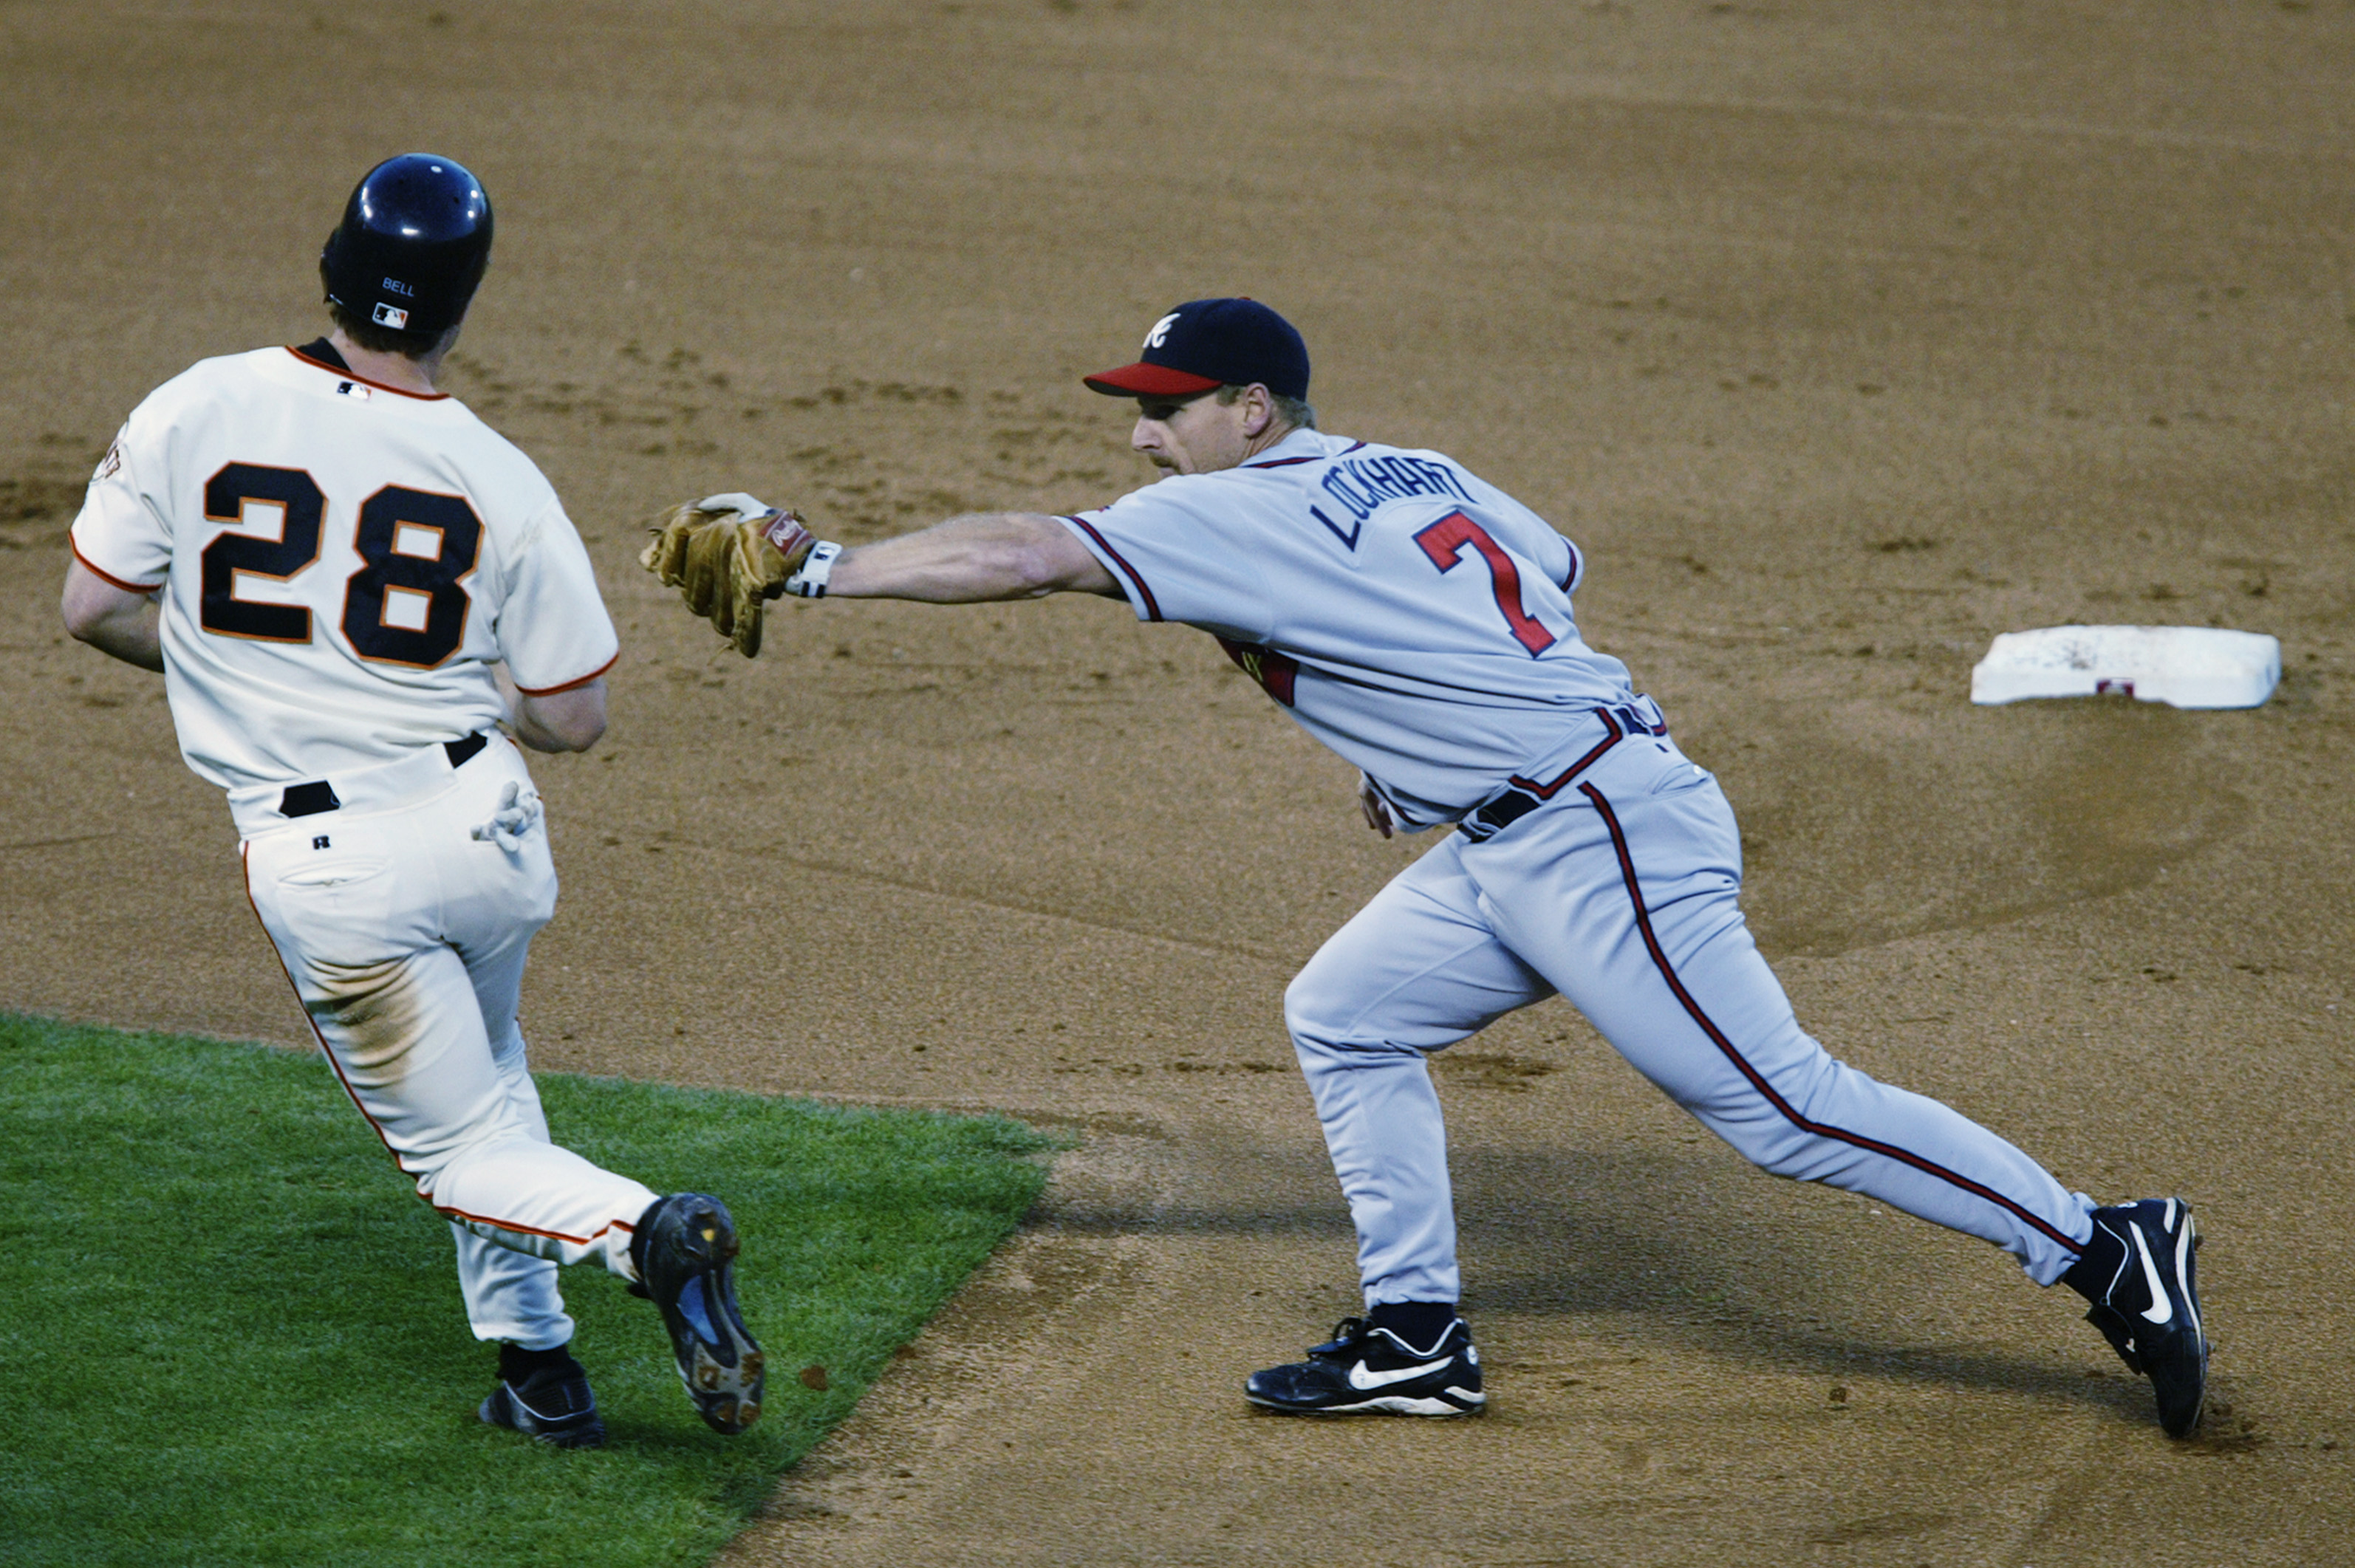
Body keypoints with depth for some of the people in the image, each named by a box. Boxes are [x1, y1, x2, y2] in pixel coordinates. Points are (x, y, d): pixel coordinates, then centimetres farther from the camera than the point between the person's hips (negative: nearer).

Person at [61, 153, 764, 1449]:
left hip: (322, 867, -2)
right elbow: (575, 718, -1)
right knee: (481, 1064, 30)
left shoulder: (195, 411, -8)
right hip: (484, 829, 2)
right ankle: (534, 1363, 27)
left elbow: (92, 608, 0)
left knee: (462, 1147, 9)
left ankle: (642, 1233, -19)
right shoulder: (499, 481, -7)